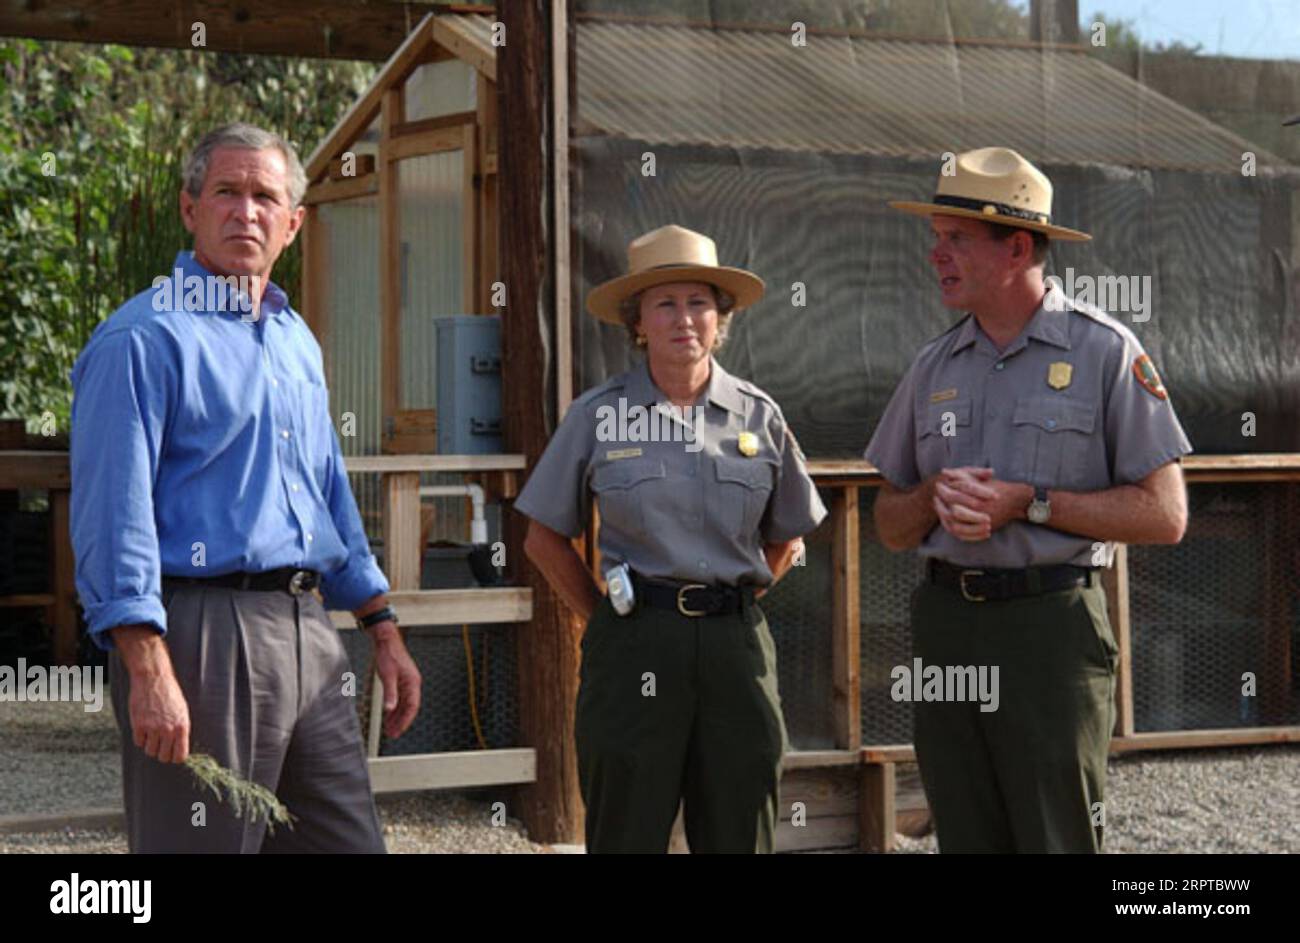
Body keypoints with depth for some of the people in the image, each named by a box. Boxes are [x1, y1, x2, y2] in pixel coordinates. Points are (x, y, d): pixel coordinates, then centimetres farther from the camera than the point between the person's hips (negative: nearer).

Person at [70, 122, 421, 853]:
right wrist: (147, 670, -22)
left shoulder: (296, 339, 19)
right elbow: (115, 512, -14)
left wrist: (383, 629, 20)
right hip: (202, 631, -8)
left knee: (351, 840, 8)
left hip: (308, 630, 8)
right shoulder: (145, 338, -6)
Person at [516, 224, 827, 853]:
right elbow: (546, 539, 9)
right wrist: (606, 621, 4)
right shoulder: (598, 416, 2)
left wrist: (727, 606, 8)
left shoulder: (758, 416, 7)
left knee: (738, 836, 7)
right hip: (634, 649, -2)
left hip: (736, 643, 2)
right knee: (627, 835, 1)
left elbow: (786, 538, 18)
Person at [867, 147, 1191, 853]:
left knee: (1056, 837, -6)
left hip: (1051, 627, -5)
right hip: (946, 626, 5)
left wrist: (1028, 503, -12)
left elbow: (1164, 516, -6)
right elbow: (892, 528, 17)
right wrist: (933, 496, -6)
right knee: (967, 839, 8)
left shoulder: (1105, 352, -1)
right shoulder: (934, 366, 14)